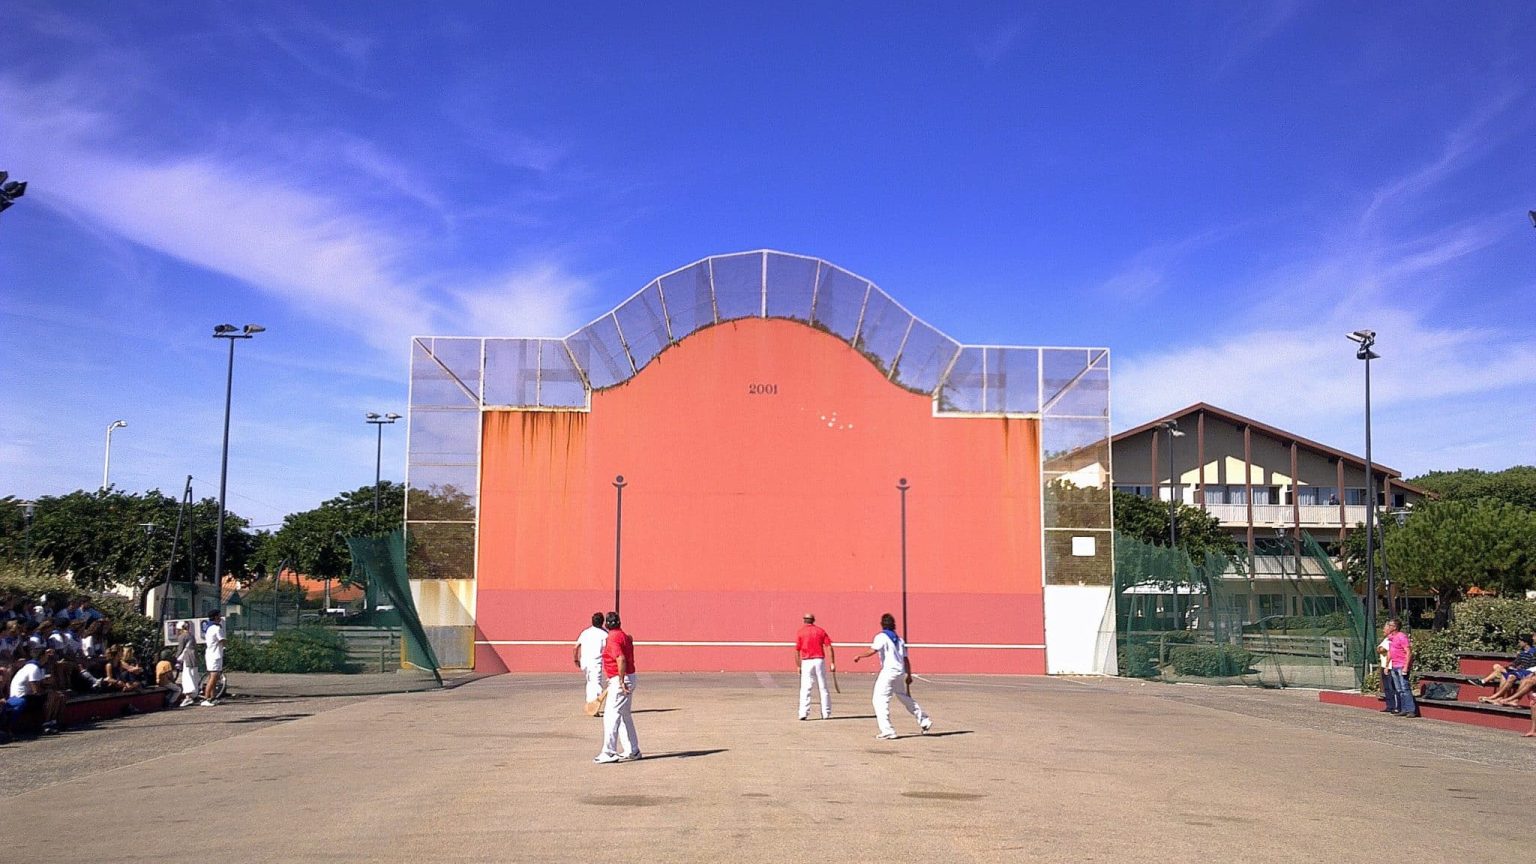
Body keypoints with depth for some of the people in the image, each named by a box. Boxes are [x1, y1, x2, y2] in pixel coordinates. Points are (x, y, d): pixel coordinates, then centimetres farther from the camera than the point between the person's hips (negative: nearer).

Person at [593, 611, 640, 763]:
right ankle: (632, 750, 25)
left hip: (619, 681, -10)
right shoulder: (625, 636, 12)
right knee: (624, 715, 19)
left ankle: (609, 753, -11)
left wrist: (621, 681, -28)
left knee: (611, 715, -9)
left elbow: (621, 659, -28)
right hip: (629, 678, 10)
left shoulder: (613, 638, -16)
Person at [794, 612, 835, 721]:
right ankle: (826, 713, 9)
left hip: (806, 662, -1)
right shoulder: (820, 631, 7)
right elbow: (829, 647, -2)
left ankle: (803, 713, -10)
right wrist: (832, 663, -1)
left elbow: (797, 651, -1)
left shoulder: (800, 632, 2)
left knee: (805, 689, 0)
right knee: (823, 688, 8)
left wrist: (798, 666, 6)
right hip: (820, 661, 1)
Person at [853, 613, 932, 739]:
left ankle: (887, 730, -15)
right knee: (905, 698, 25)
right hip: (900, 671, 8)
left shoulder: (881, 637, -4)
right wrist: (909, 675, 22)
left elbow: (873, 650, -20)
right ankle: (924, 721, 35)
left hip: (888, 671, -8)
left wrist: (859, 656, -9)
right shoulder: (899, 639, 17)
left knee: (880, 700, -5)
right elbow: (906, 659, 17)